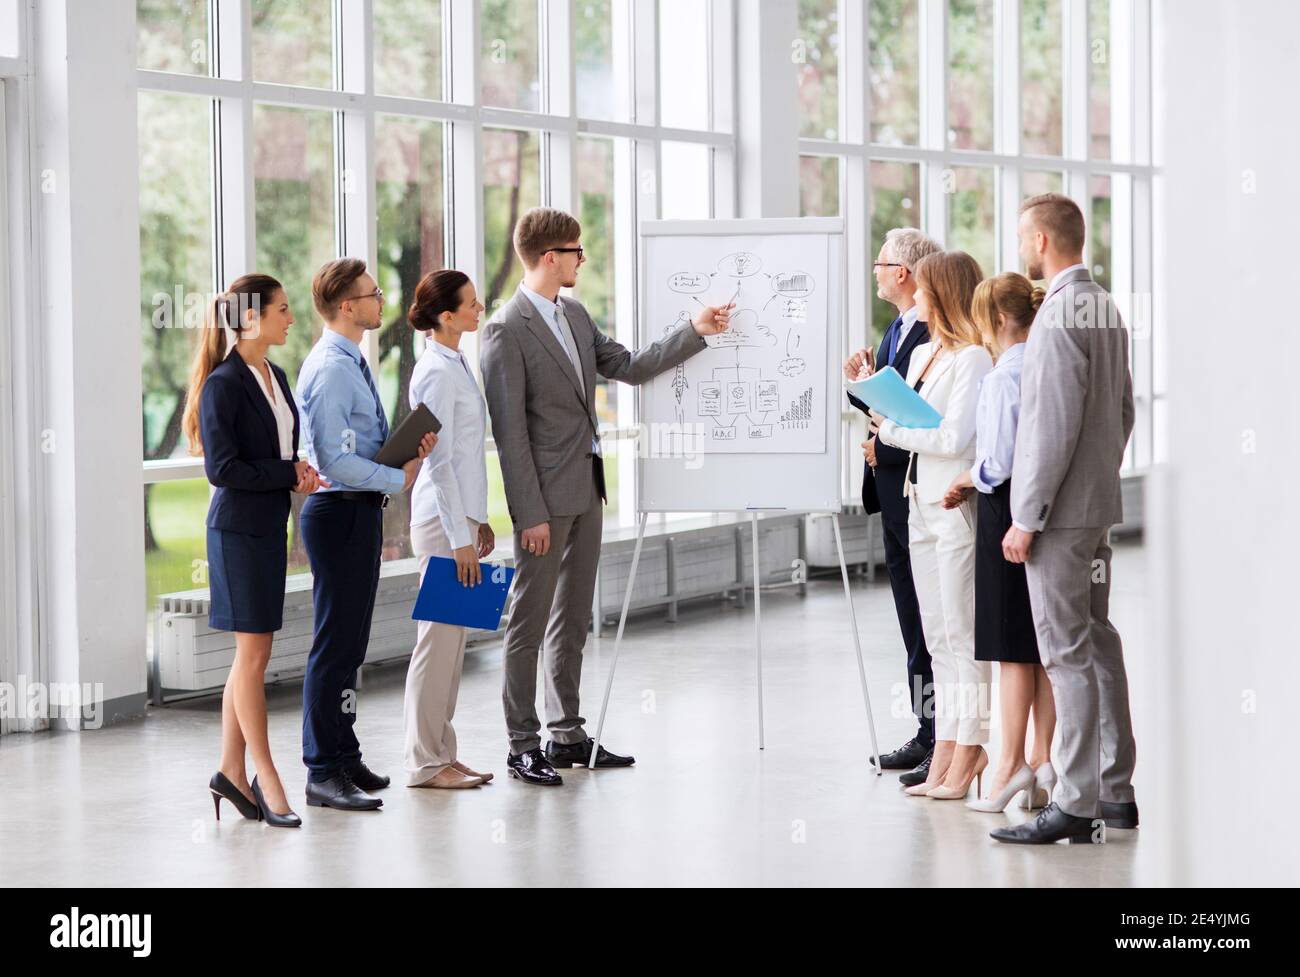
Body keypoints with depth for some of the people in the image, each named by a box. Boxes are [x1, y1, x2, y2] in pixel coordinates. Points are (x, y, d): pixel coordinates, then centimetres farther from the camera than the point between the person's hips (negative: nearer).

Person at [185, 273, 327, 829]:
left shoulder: (275, 377, 12)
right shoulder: (224, 385, -14)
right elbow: (222, 468, -18)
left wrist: (297, 473, 0)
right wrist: (290, 474, -15)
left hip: (270, 523, 9)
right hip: (238, 526, -8)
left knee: (253, 653, 10)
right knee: (253, 653, -4)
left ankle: (231, 770, 16)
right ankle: (265, 777, 2)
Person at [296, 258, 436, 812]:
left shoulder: (352, 364, 15)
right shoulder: (330, 370, -18)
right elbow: (337, 460, -24)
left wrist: (412, 448, 4)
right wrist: (400, 478, -15)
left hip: (361, 511, 10)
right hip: (341, 512, -10)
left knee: (350, 642, 17)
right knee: (335, 645, -7)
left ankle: (344, 757, 26)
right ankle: (323, 773, -4)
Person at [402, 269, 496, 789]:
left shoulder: (454, 365, 13)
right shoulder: (437, 373, -16)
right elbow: (438, 461, -18)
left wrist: (478, 518, 21)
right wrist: (459, 536, -18)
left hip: (460, 515, 10)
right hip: (444, 520, -10)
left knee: (451, 641, 12)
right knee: (439, 640, -4)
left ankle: (441, 754, 18)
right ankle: (425, 761, 1)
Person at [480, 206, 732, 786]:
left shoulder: (575, 315, 12)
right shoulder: (507, 331, -15)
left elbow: (629, 368, 16)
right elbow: (509, 430, -17)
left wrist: (695, 332, 11)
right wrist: (530, 513, -18)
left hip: (585, 489, 9)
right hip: (545, 497, -9)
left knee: (573, 619, 14)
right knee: (529, 623, -1)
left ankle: (567, 735, 21)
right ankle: (522, 746, 4)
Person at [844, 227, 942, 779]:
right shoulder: (897, 330, 16)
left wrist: (886, 450, -15)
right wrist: (861, 385, 5)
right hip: (894, 492, 10)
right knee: (912, 616, 13)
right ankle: (927, 734, 19)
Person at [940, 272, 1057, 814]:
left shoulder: (1003, 377, -16)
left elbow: (997, 462, -18)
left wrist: (964, 481, 1)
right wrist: (975, 480, 14)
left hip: (1007, 508, -8)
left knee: (1012, 646, -2)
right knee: (1044, 644, 10)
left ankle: (1011, 764, 3)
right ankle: (1043, 760, 14)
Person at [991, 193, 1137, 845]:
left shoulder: (1058, 316, -18)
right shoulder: (1107, 309, 12)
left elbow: (1053, 429, -21)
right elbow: (1124, 409, 18)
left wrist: (1025, 519, -17)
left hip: (1060, 511, -10)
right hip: (1099, 505, 10)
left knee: (1066, 653, -7)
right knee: (1098, 641, 14)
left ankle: (1075, 805, -6)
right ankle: (1116, 791, 20)